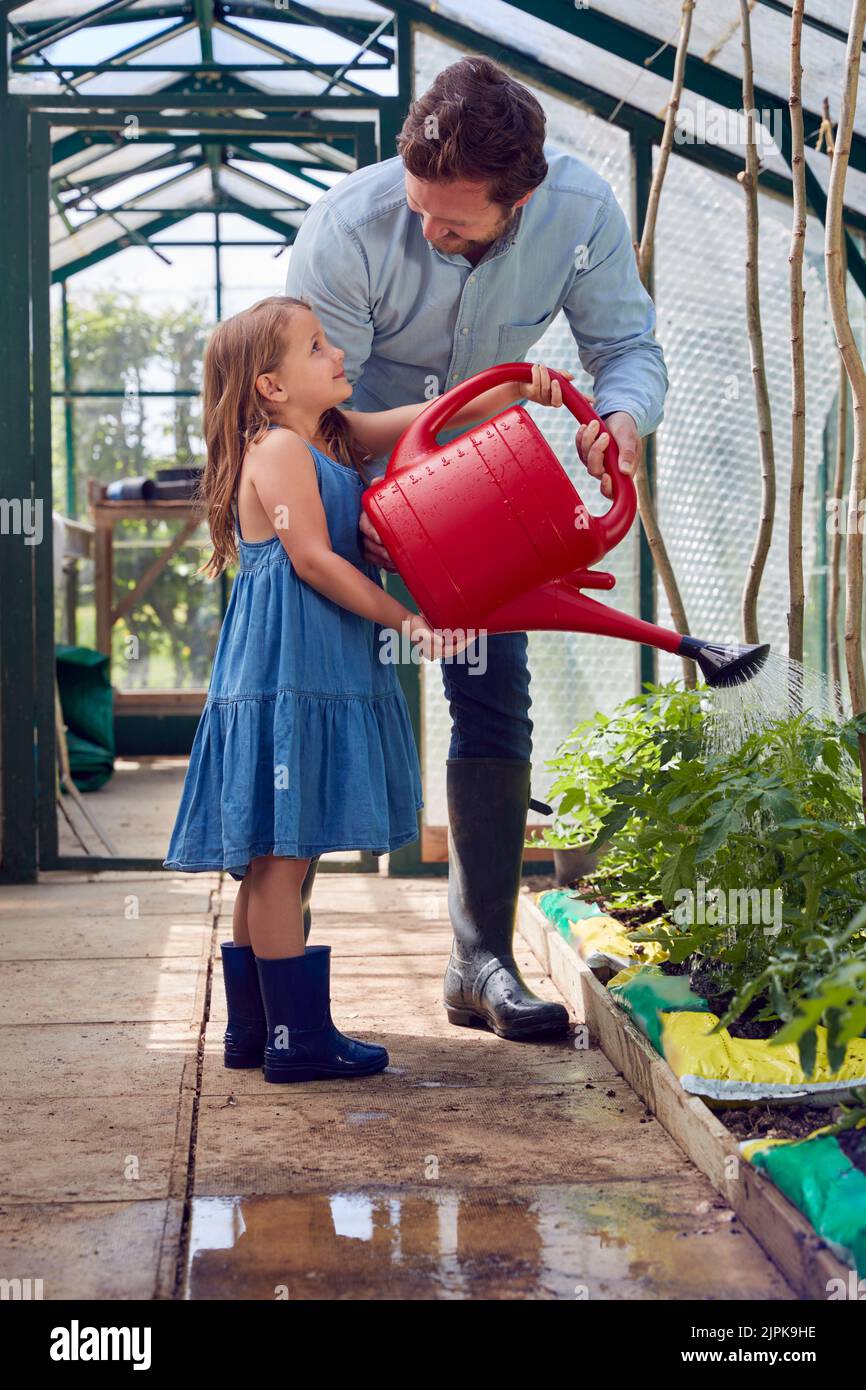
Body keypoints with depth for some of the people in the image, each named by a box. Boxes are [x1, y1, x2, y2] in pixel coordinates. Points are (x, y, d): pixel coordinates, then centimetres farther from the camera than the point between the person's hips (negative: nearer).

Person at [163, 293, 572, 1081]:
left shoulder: (339, 437, 18)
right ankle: (298, 1039, -1)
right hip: (284, 671, -10)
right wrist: (402, 618, -14)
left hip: (326, 673, 10)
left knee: (280, 859, 13)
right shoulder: (278, 448, -8)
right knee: (282, 855, -5)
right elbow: (312, 557, -15)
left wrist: (521, 389, 2)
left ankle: (254, 1030, 20)